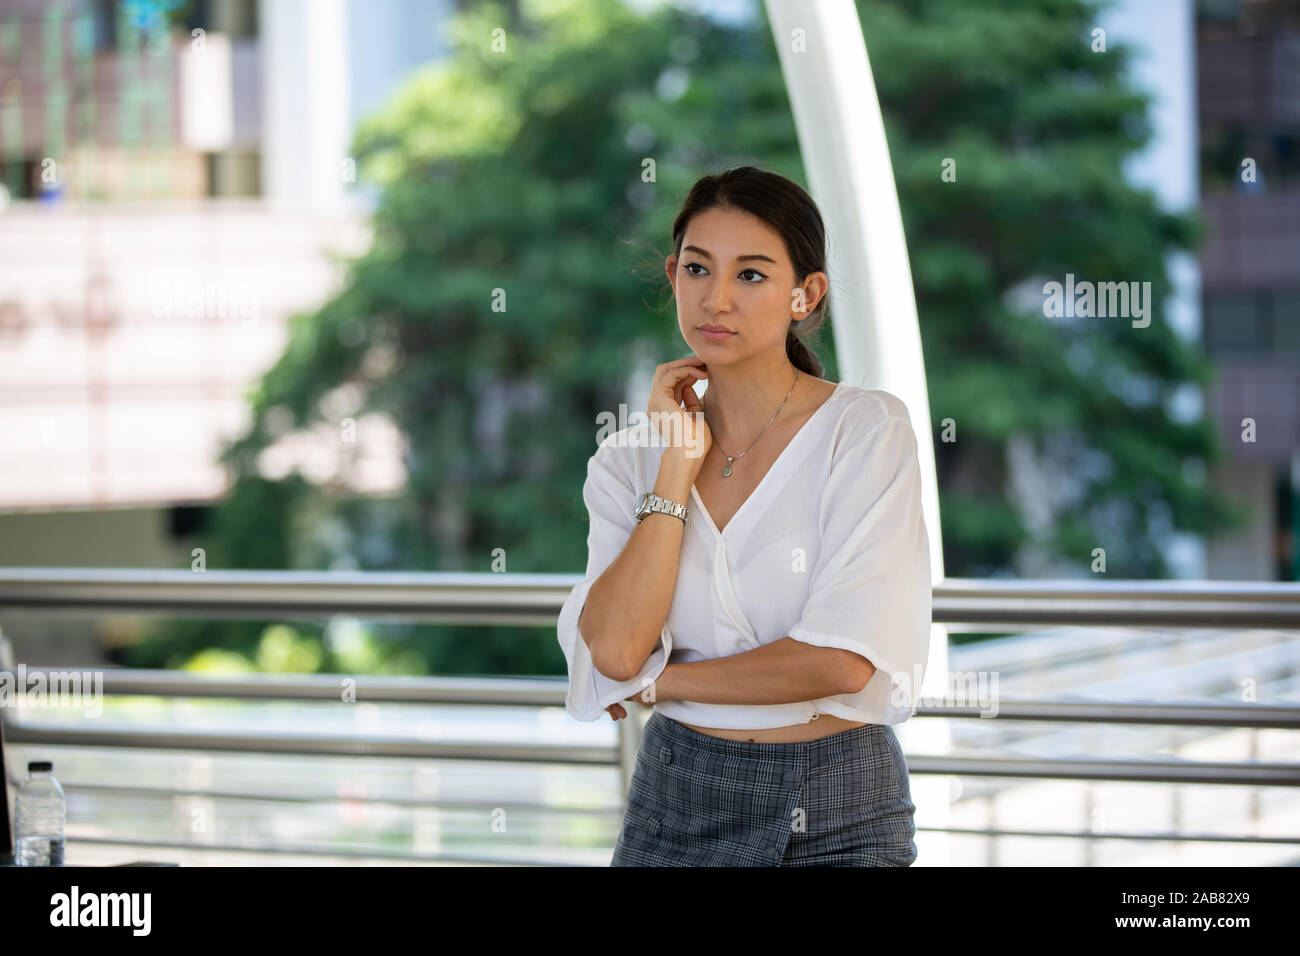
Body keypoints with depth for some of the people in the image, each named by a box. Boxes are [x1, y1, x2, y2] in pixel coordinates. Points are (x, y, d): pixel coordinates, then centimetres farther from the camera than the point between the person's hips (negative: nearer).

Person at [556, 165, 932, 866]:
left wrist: (656, 681, -9)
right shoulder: (628, 459, 1)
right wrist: (678, 464, -13)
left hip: (839, 814, -3)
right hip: (676, 802, 3)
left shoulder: (867, 430, -10)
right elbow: (614, 650, -13)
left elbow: (843, 662, -19)